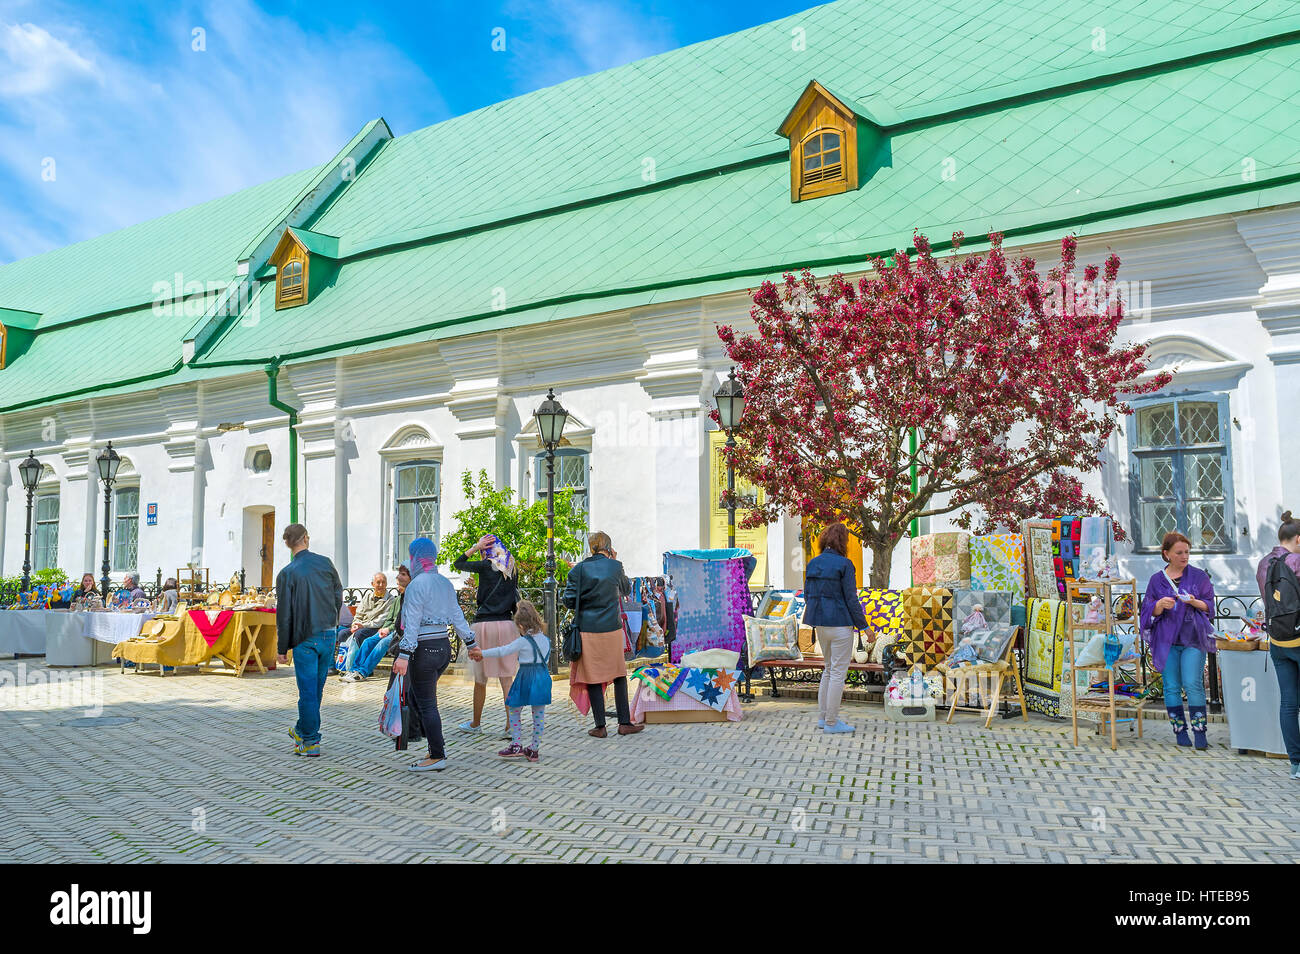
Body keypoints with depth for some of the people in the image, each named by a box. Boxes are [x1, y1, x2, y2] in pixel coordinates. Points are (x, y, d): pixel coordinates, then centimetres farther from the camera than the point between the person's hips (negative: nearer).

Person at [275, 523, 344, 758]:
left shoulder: (287, 574, -10)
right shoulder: (325, 563, 1)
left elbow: (284, 615, -8)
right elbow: (338, 595, 9)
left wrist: (282, 648, 0)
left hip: (305, 639, -4)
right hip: (328, 636, 4)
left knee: (307, 690, 2)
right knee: (317, 687, 15)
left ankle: (310, 742, 6)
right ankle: (303, 730, 31)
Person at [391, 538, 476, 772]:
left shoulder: (417, 584, -13)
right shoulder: (445, 582, 11)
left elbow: (412, 624, -18)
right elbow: (458, 616, 15)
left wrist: (404, 655, -19)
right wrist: (471, 644, 22)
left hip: (424, 650, -8)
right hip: (444, 646, 8)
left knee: (426, 704, 0)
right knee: (417, 697, 19)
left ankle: (437, 757, 4)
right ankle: (437, 746, 20)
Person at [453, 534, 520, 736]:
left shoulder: (486, 566, -6)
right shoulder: (511, 568, 8)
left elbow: (457, 564, 7)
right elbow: (516, 600, 11)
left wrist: (475, 547, 4)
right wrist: (519, 627, 16)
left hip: (484, 625, -4)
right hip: (506, 625, 4)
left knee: (480, 678, 9)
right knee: (507, 678, 5)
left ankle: (475, 723, 23)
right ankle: (511, 725, 0)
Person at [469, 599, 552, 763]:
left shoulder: (523, 641, -11)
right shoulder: (546, 640, 5)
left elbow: (502, 651, -7)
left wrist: (481, 653, 2)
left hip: (526, 679, -5)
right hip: (543, 677, 6)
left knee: (514, 711, 10)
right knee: (539, 715, 9)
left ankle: (516, 745, 7)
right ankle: (534, 749, 14)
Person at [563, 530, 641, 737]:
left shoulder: (579, 569, -2)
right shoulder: (615, 567, -1)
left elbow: (569, 601, -3)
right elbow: (626, 589, 17)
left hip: (587, 630, 0)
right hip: (612, 629, 1)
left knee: (593, 678, 6)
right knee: (619, 675, 14)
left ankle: (600, 726, 8)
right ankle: (624, 723, 16)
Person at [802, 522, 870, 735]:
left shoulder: (813, 563, 6)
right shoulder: (844, 564, -13)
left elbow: (808, 596, 10)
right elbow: (851, 599, -14)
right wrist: (864, 625, -5)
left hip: (820, 624, 7)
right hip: (840, 623, -7)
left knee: (829, 668, 20)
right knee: (838, 672, 1)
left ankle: (823, 717, 22)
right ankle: (831, 723, 6)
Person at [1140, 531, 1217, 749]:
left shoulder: (1199, 576, 6)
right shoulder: (1156, 580, 8)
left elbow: (1209, 606, 3)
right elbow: (1148, 611, 5)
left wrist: (1194, 602, -17)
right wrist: (1160, 605, -16)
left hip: (1193, 639, -1)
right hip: (1166, 641, 1)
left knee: (1193, 685, -9)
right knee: (1172, 686, 3)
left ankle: (1199, 731, 0)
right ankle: (1180, 730, 13)